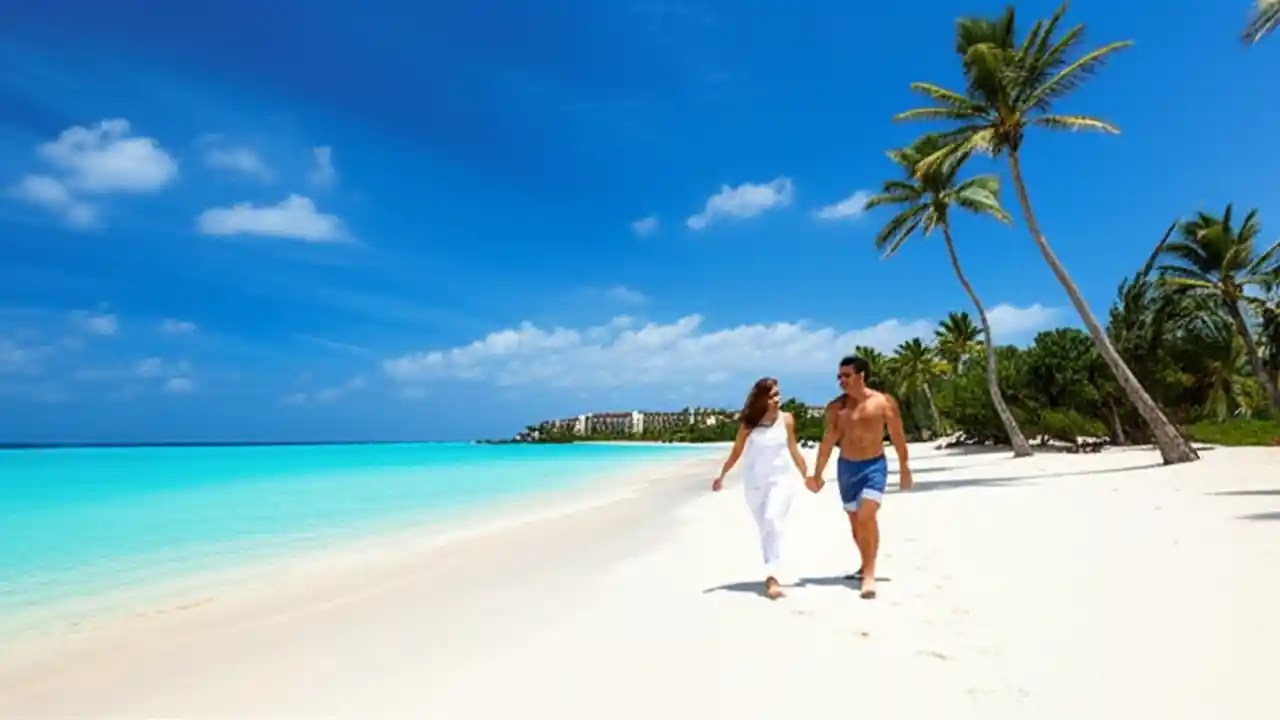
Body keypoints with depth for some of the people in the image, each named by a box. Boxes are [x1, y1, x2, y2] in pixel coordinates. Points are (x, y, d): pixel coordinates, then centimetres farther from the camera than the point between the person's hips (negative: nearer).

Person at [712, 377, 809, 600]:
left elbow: (794, 451, 7)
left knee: (773, 522, -21)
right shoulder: (748, 423, -5)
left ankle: (772, 577, -22)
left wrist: (806, 476, 11)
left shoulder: (786, 419, -2)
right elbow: (735, 453, 2)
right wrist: (721, 476, 0)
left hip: (781, 479, -1)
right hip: (754, 483, 1)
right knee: (764, 528, 11)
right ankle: (772, 576, 25)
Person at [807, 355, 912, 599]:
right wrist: (817, 474, 5)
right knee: (855, 521, 13)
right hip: (846, 467, 4)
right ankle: (866, 566, 35)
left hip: (874, 465, -4)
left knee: (867, 517, -20)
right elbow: (827, 441, 4)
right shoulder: (835, 407, 0)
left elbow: (897, 436, 1)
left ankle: (869, 575, -11)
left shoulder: (884, 402, -8)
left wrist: (904, 468, 7)